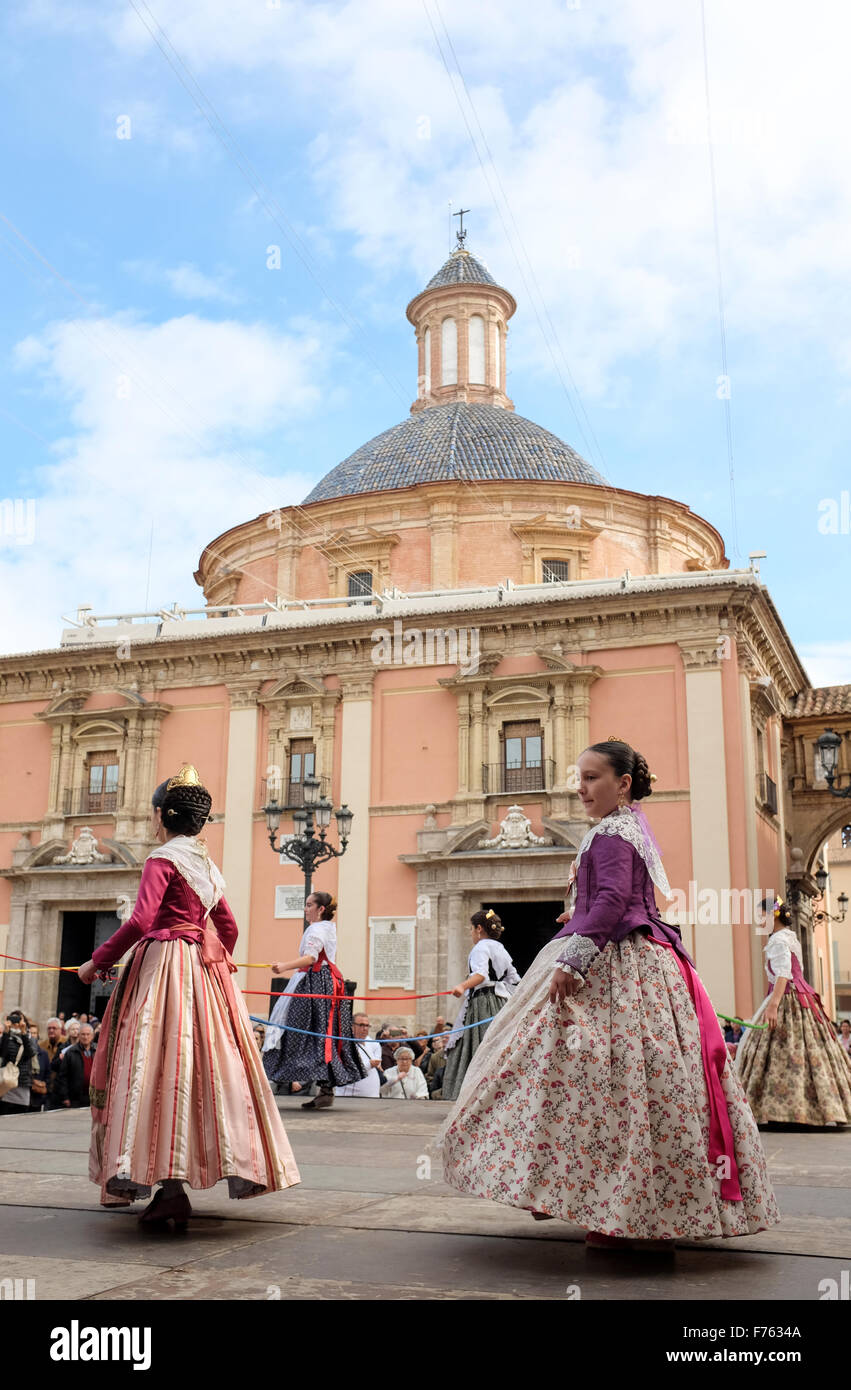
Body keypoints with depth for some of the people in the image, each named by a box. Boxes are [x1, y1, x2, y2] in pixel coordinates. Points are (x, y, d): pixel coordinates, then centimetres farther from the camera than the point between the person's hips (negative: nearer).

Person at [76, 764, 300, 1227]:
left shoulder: (162, 859, -7)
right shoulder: (204, 863, 16)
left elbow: (140, 921, -19)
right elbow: (228, 927, 21)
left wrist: (98, 961, -10)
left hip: (164, 967, -8)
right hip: (206, 972, 8)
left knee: (159, 1062, -8)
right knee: (209, 1063, 9)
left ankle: (171, 1188, -12)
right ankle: (239, 1164, 11)